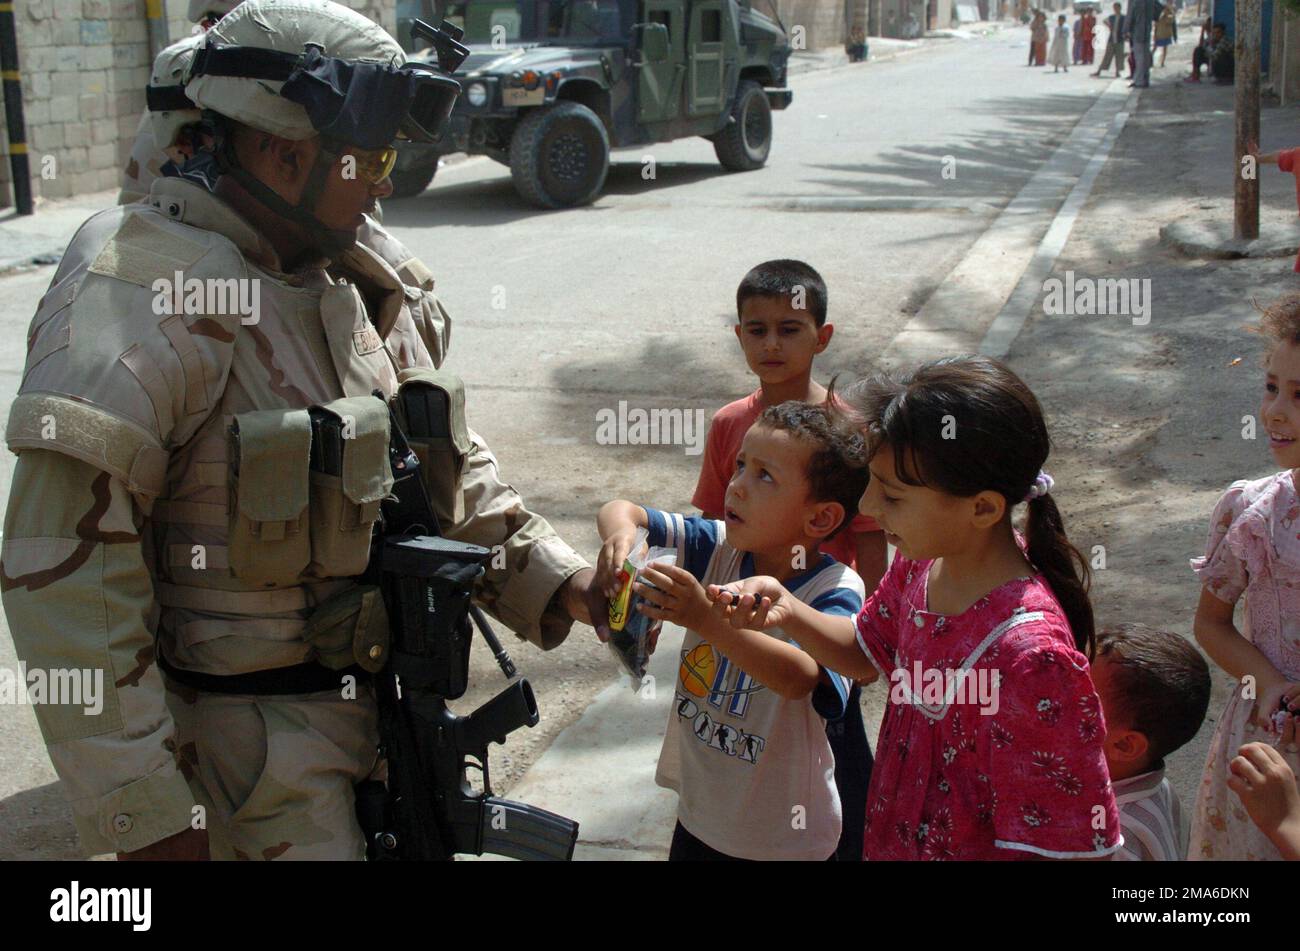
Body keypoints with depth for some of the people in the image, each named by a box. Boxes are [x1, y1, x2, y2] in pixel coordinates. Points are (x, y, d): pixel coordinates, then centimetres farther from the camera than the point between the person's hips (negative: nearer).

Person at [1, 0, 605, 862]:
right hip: (250, 748, -8)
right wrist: (140, 810, -24)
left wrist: (555, 582, 0)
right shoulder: (141, 292, -22)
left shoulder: (358, 288, 6)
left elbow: (451, 471, 14)